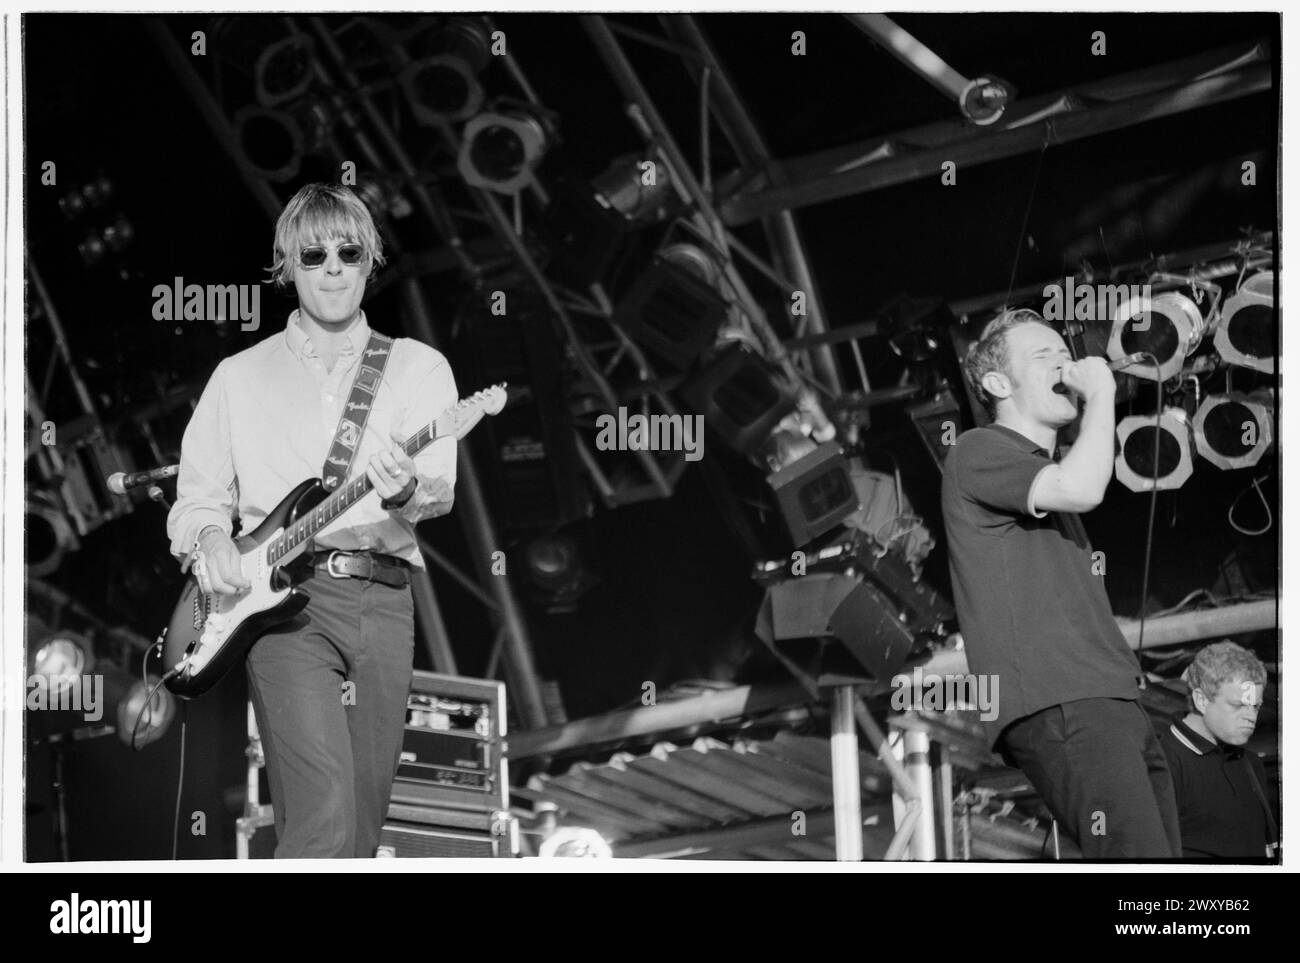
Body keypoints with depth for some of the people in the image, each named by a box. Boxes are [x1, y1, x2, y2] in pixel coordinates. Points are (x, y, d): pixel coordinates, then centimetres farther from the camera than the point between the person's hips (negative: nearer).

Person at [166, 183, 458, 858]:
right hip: (286, 597, -2)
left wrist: (406, 489, -27)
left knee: (363, 819, 5)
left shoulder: (417, 367, 12)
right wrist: (208, 541, -7)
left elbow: (440, 490, -4)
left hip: (384, 599, 2)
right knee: (324, 812, -22)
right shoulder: (240, 377, 15)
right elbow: (198, 496, 16)